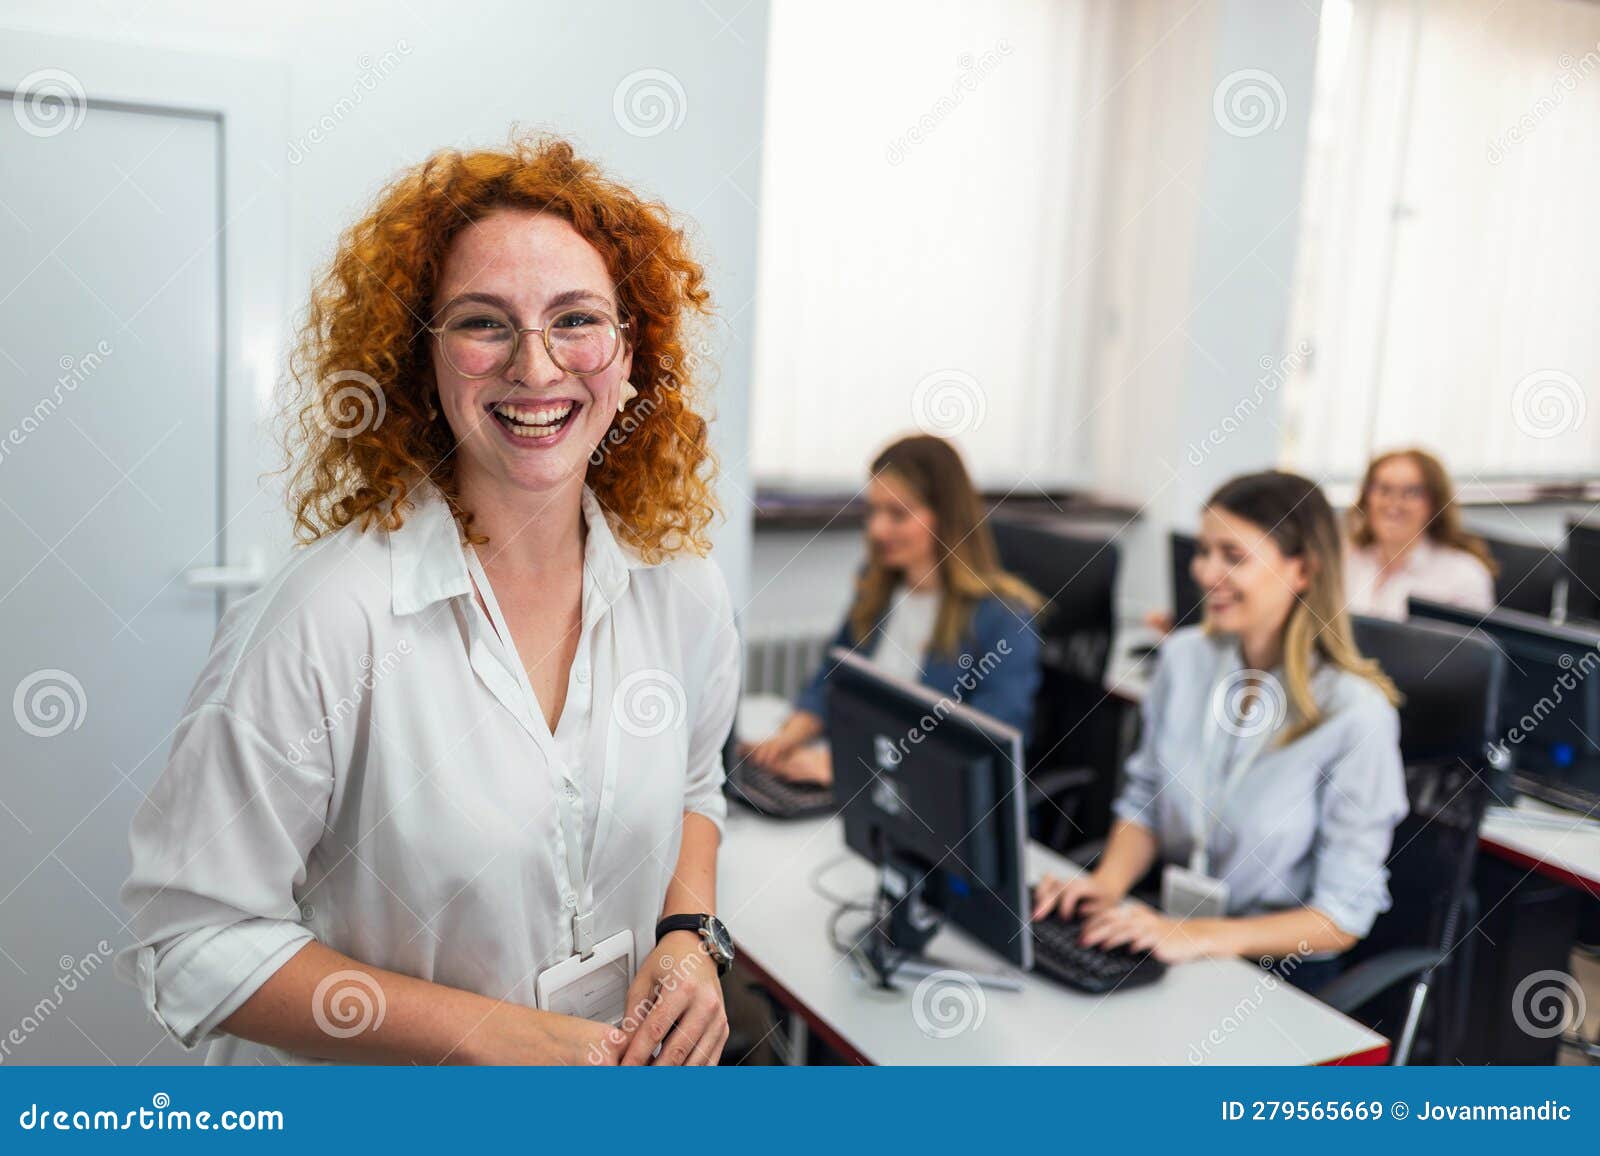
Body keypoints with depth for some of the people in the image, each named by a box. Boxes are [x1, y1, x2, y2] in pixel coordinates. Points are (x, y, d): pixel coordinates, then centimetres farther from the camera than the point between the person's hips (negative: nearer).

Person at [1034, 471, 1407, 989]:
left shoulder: (1357, 713, -16)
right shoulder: (1182, 658, 0)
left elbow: (1342, 917, -13)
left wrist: (1201, 937, -26)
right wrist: (1108, 882, -10)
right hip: (1166, 930, 5)